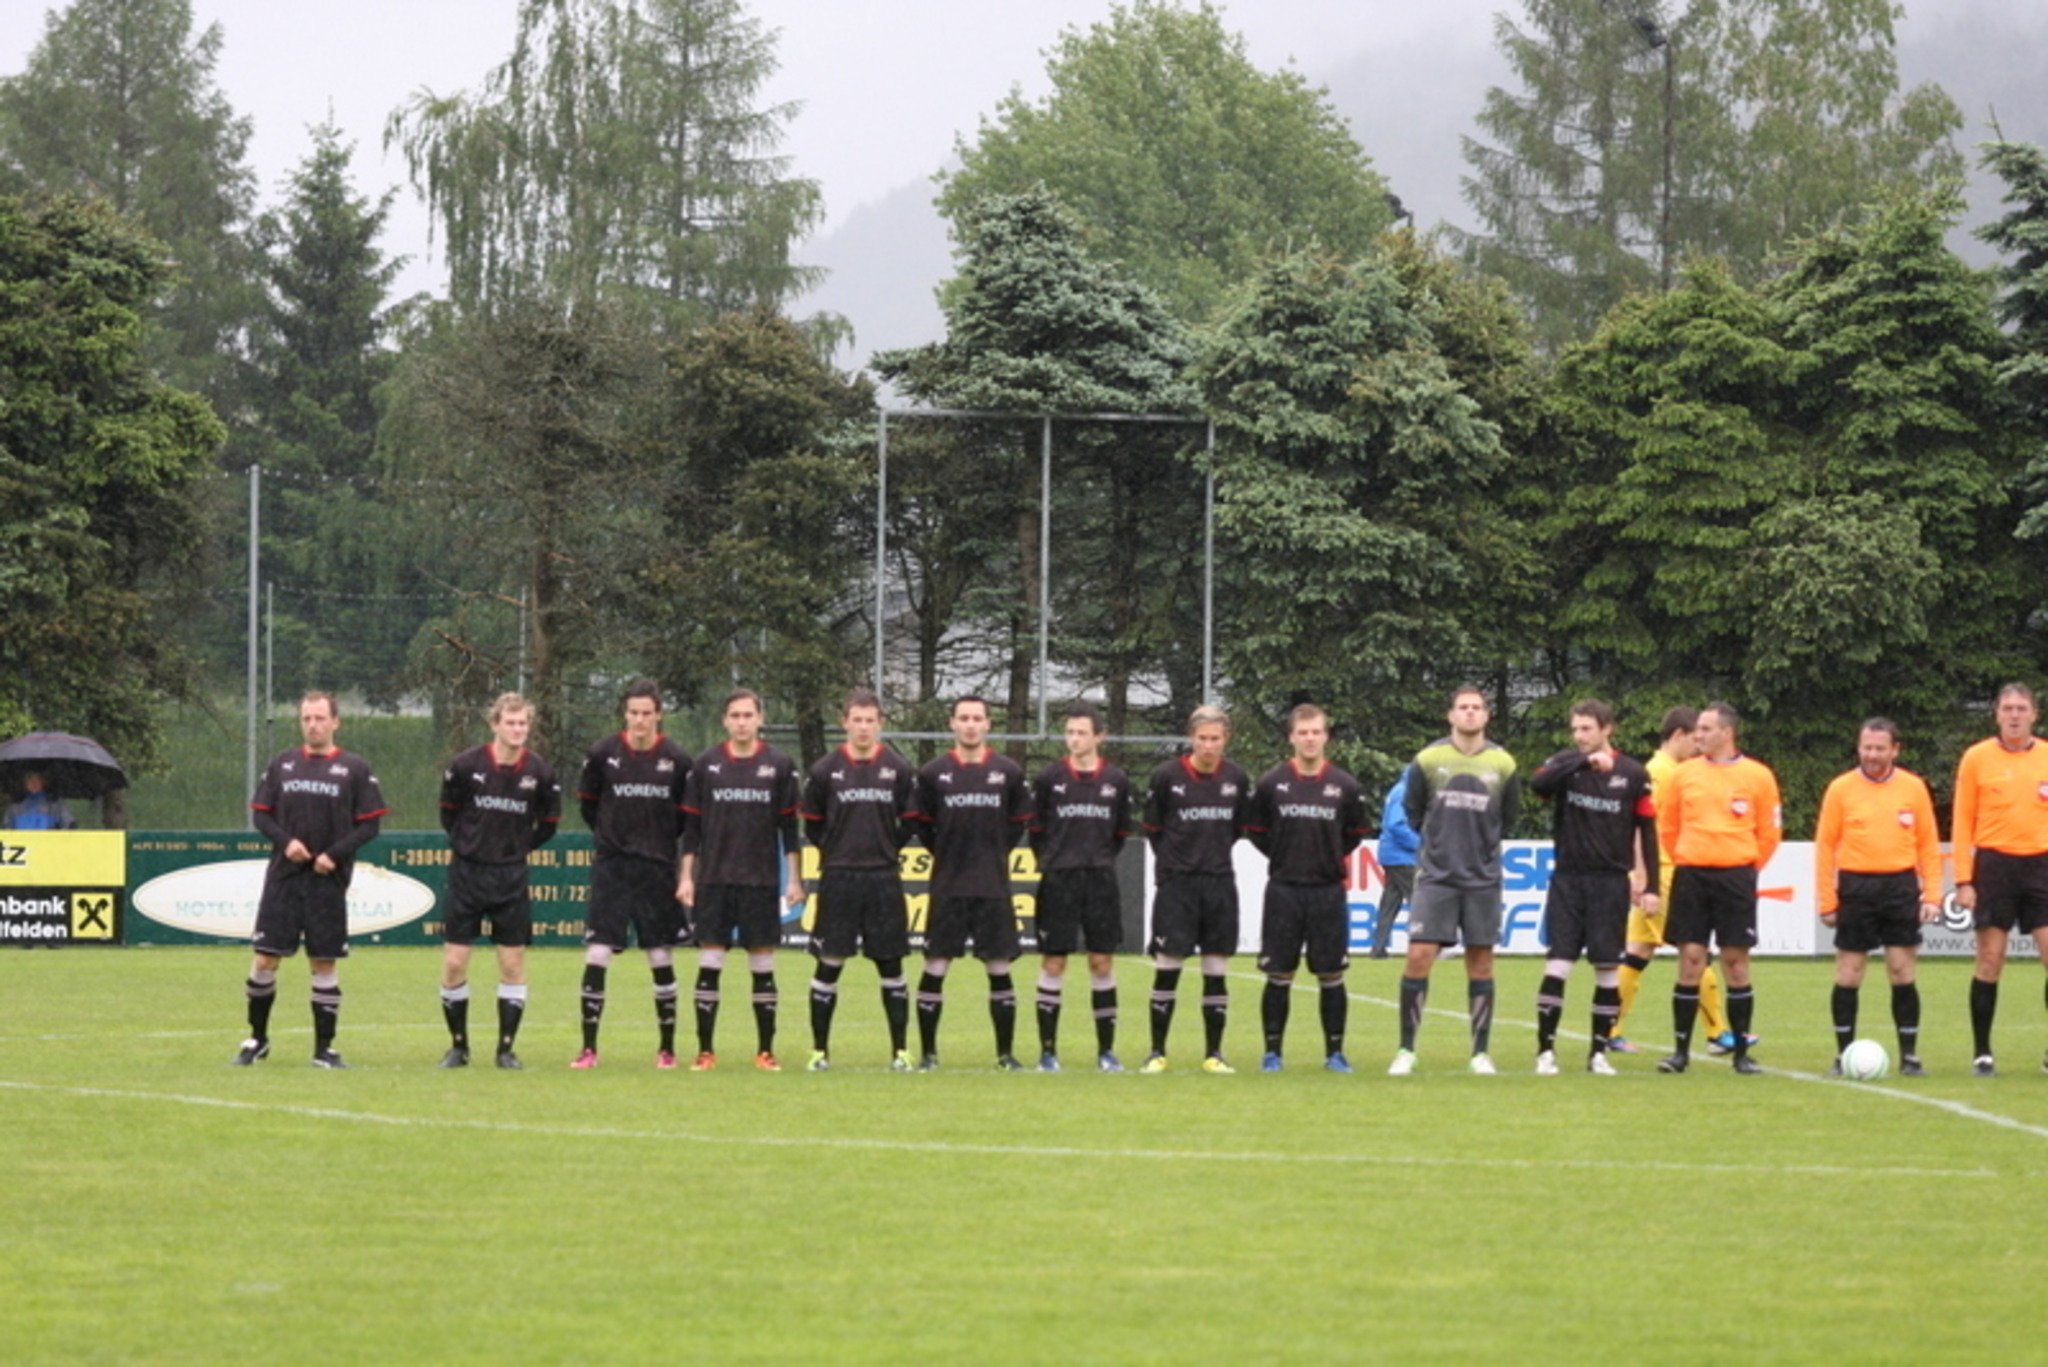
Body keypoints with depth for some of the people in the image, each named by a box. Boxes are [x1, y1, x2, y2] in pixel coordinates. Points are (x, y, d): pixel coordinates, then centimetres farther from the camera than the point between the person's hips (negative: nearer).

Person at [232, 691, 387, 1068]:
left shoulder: (354, 769, 2)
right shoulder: (282, 765, 9)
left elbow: (369, 825, 0)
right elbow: (261, 813, 9)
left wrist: (335, 855, -12)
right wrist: (285, 841, -9)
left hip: (327, 881, -2)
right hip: (283, 878, 2)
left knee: (323, 964, 1)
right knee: (265, 959, 0)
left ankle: (324, 1048, 9)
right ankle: (257, 1038, 16)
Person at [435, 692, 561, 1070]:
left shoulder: (539, 773, -4)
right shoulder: (465, 766, -8)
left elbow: (548, 825, 11)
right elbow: (448, 812, 8)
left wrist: (518, 848, 8)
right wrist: (466, 845, 9)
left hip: (512, 878, 1)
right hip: (467, 873, -1)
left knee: (513, 964, 1)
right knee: (454, 964, -3)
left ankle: (506, 1048, 10)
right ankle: (458, 1046, 12)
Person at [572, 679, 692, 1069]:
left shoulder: (676, 759, -2)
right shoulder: (602, 754, -2)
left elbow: (688, 815, 8)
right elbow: (586, 802, 12)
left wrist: (661, 838, 4)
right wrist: (611, 835, 9)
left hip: (658, 868, 0)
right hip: (611, 867, 0)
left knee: (661, 959, 5)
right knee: (597, 956, -6)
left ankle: (667, 1048, 15)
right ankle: (589, 1048, 0)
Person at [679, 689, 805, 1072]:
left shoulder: (779, 765, 4)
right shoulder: (706, 765, 5)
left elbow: (789, 827, 6)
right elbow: (691, 826, 8)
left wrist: (795, 879, 2)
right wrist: (686, 877, 2)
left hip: (762, 882, 0)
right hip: (713, 881, 0)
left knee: (763, 967, 3)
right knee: (709, 964, -2)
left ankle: (765, 1051, 10)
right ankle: (705, 1051, 3)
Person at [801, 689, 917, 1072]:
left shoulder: (899, 770, 3)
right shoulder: (825, 770, 1)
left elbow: (909, 822, 10)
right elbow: (812, 824, 9)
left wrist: (887, 852, 6)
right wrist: (837, 853, 5)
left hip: (884, 881, 1)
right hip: (837, 881, -1)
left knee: (891, 965, 3)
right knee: (829, 964, 1)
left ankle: (900, 1051, 8)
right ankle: (819, 1050, 8)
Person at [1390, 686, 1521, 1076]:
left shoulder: (1502, 764, 2)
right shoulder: (1428, 760, -2)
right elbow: (1413, 812, 10)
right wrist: (1439, 843, 10)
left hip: (1483, 879, 1)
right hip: (1436, 877, -1)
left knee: (1481, 961, 4)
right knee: (1419, 956, -8)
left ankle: (1481, 1052, 12)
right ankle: (1406, 1050, -1)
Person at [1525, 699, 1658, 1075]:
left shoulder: (1633, 774, 3)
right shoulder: (1565, 763, 3)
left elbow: (1647, 831, 6)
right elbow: (1537, 783, -19)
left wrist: (1651, 886, 1)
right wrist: (1584, 762, -28)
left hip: (1611, 884, 0)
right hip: (1568, 879, 0)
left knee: (1608, 969, 1)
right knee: (1558, 965, -6)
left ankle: (1599, 1052, 10)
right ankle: (1546, 1050, -1)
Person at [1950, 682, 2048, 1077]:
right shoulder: (1977, 759, 2)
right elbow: (1963, 822, 3)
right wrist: (1963, 879, -4)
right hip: (1994, 864, -1)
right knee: (1990, 961, 1)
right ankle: (1982, 1053, 10)